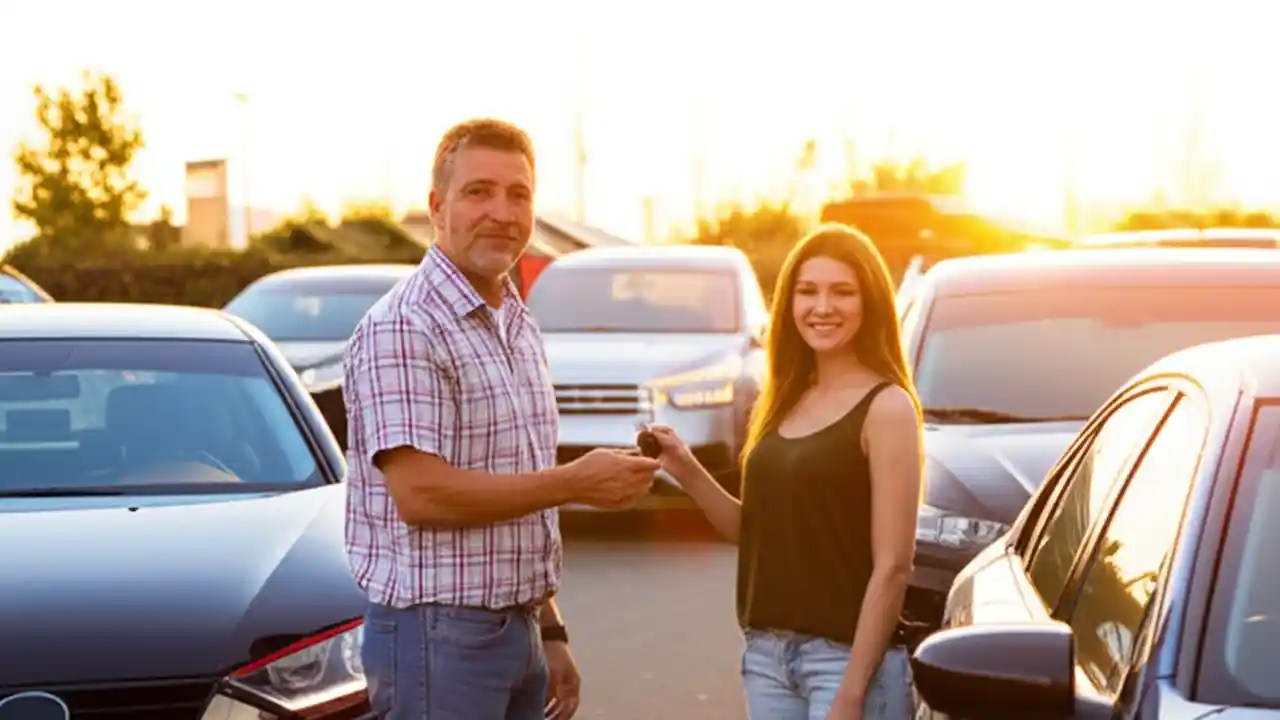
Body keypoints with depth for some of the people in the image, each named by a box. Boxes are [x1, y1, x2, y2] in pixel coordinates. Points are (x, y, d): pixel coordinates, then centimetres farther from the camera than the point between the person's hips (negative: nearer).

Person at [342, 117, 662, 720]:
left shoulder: (520, 329, 14)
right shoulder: (402, 328, -13)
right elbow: (420, 492, -22)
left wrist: (549, 632, 18)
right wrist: (576, 483, -15)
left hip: (516, 632, 8)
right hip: (437, 633, -8)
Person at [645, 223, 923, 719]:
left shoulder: (885, 407, -9)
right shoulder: (784, 403, 11)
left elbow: (892, 566, -12)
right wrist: (686, 471, -1)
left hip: (846, 657, -6)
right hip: (766, 652, 6)